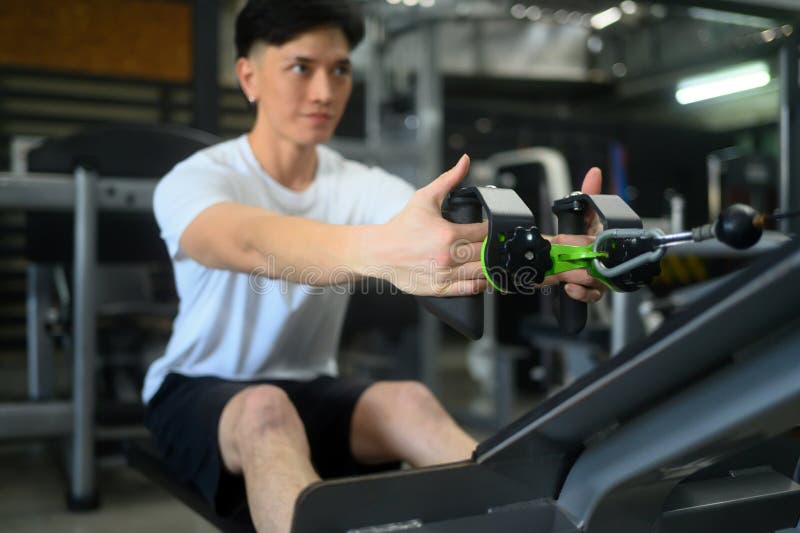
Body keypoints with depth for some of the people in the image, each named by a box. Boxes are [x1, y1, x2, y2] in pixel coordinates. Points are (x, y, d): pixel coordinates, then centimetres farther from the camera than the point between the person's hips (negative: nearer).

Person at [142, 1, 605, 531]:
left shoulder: (363, 186, -4)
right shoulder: (193, 181, -16)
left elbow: (461, 242, -25)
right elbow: (251, 243, -41)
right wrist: (379, 251, -62)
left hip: (310, 390, 4)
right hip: (200, 391, -3)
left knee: (408, 400, -28)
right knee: (266, 410, -37)